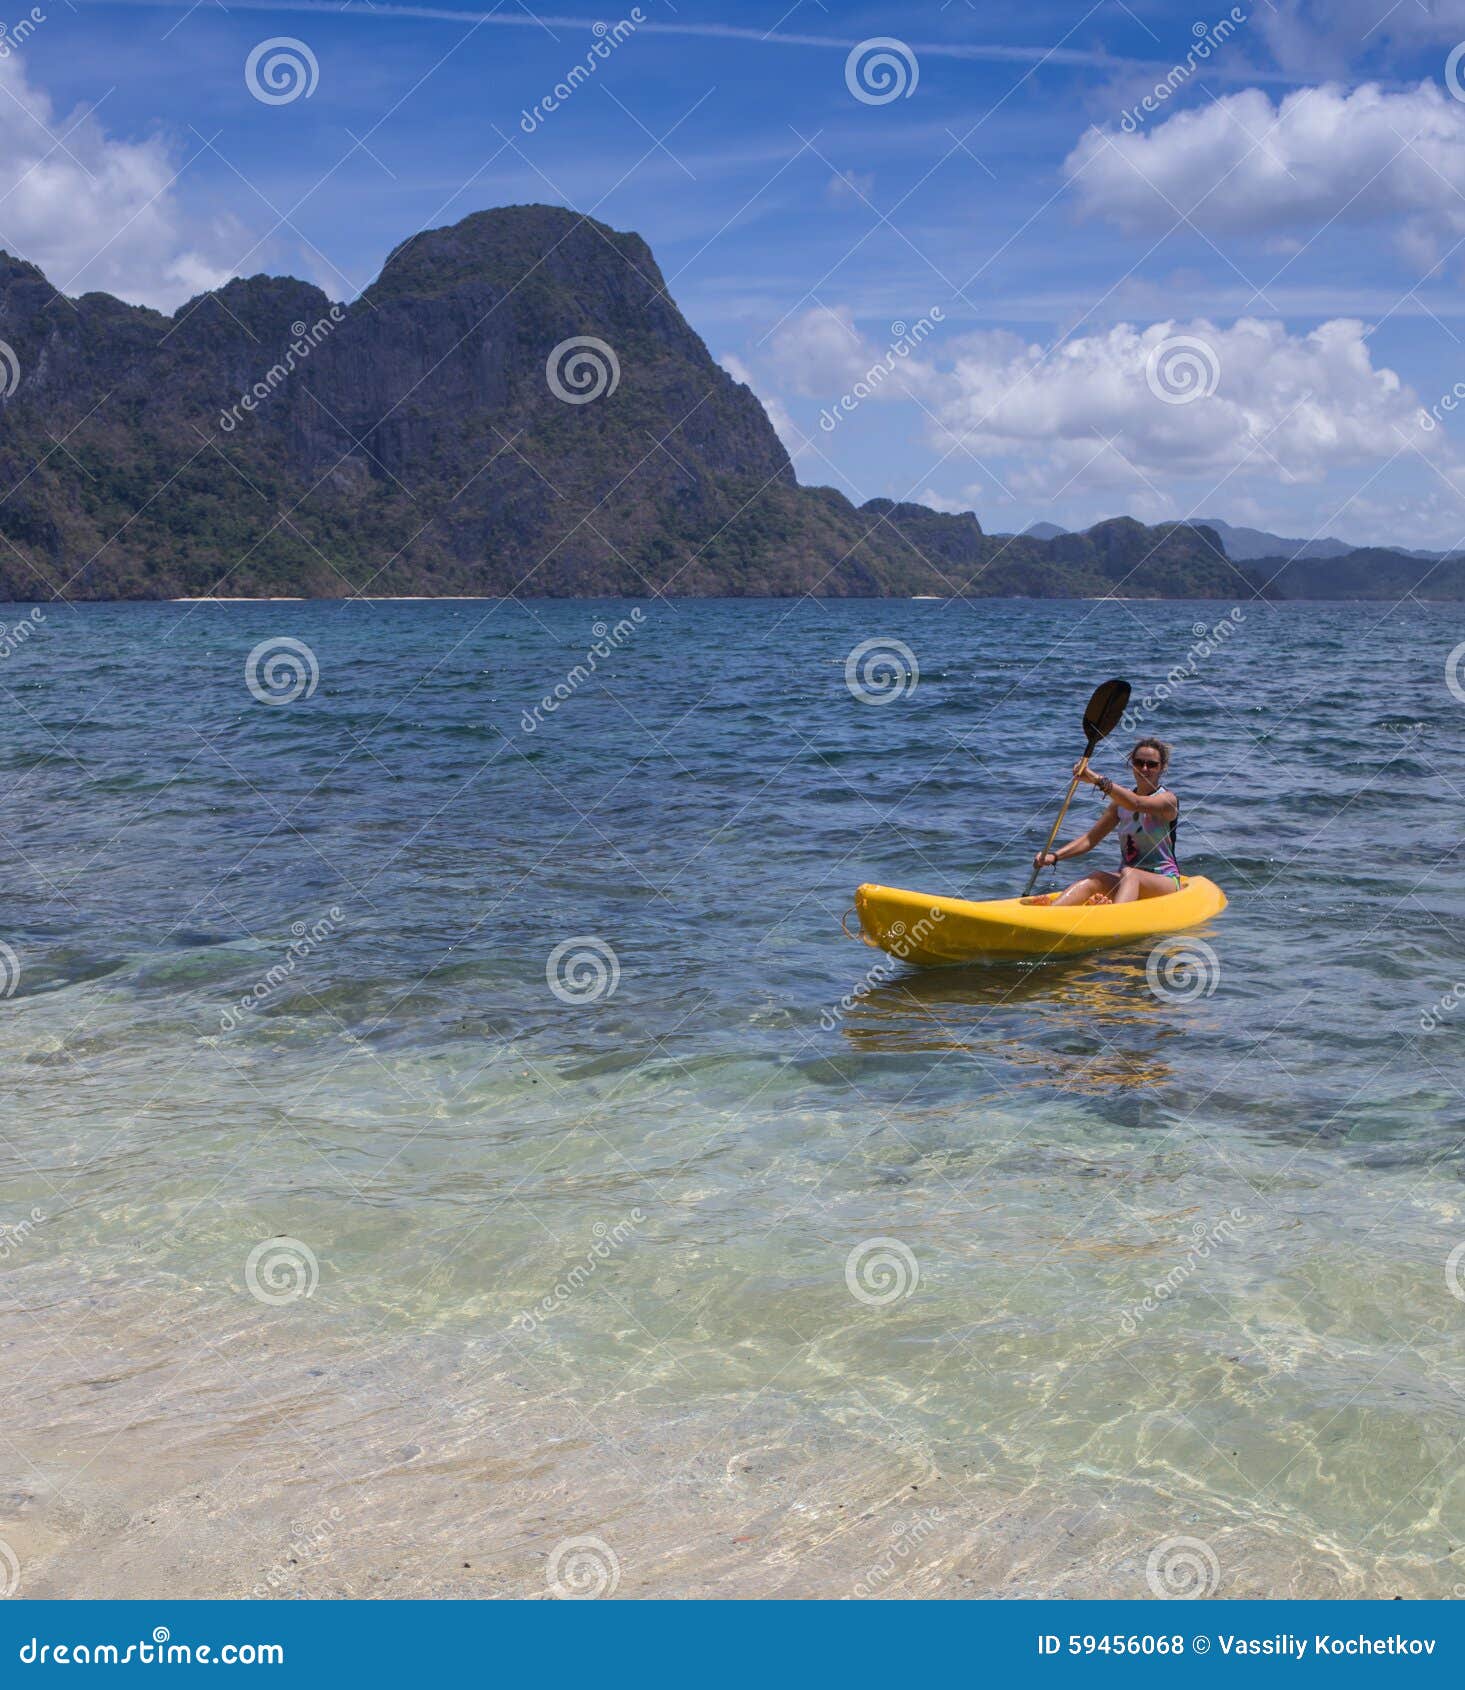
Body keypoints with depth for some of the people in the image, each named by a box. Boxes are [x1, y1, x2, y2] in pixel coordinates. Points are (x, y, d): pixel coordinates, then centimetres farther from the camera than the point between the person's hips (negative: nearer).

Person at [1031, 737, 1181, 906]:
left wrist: (1097, 779, -43)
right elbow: (1090, 838, 6)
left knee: (1129, 874, -36)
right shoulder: (1122, 800, 11)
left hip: (1165, 882, -5)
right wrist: (1054, 856, -11)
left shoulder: (1167, 799, -7)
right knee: (1095, 878, -26)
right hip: (1126, 880, 5)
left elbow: (1135, 804, -30)